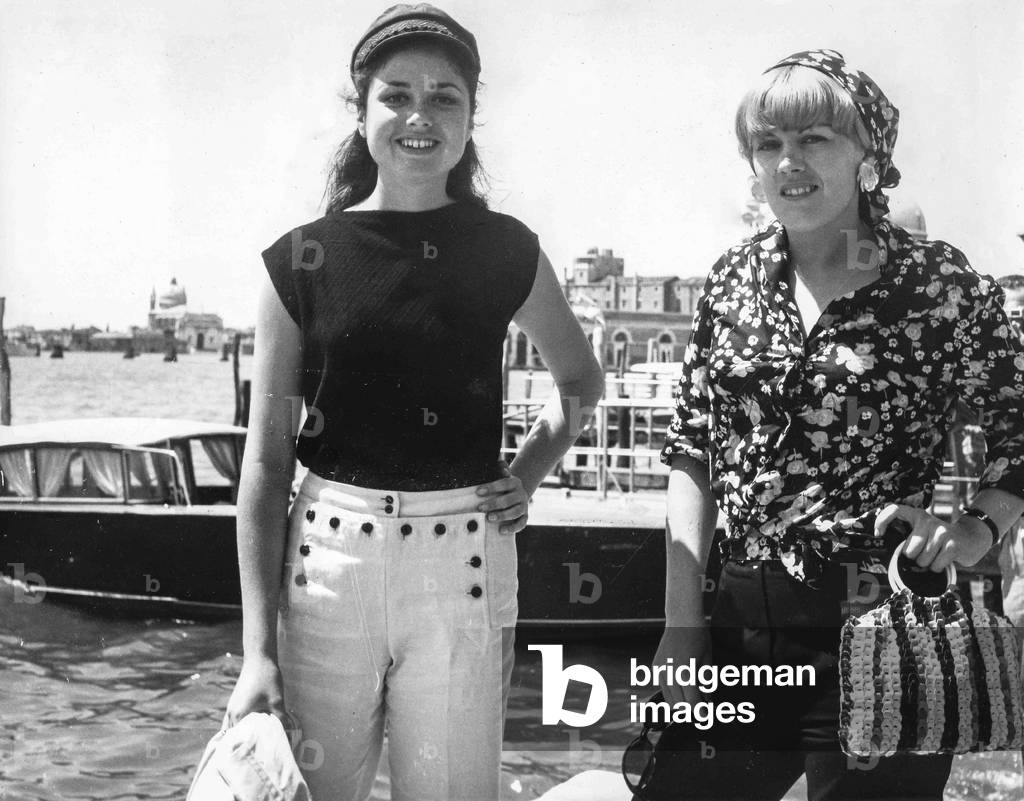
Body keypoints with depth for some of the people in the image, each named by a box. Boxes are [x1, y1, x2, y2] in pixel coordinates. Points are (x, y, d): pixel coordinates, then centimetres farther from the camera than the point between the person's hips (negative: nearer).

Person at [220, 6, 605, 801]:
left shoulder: (506, 250, 2)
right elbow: (267, 459, 0)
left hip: (464, 562, 0)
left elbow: (581, 380, 20)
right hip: (327, 556, 0)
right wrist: (258, 648, -4)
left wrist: (528, 472, 3)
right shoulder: (302, 259, 0)